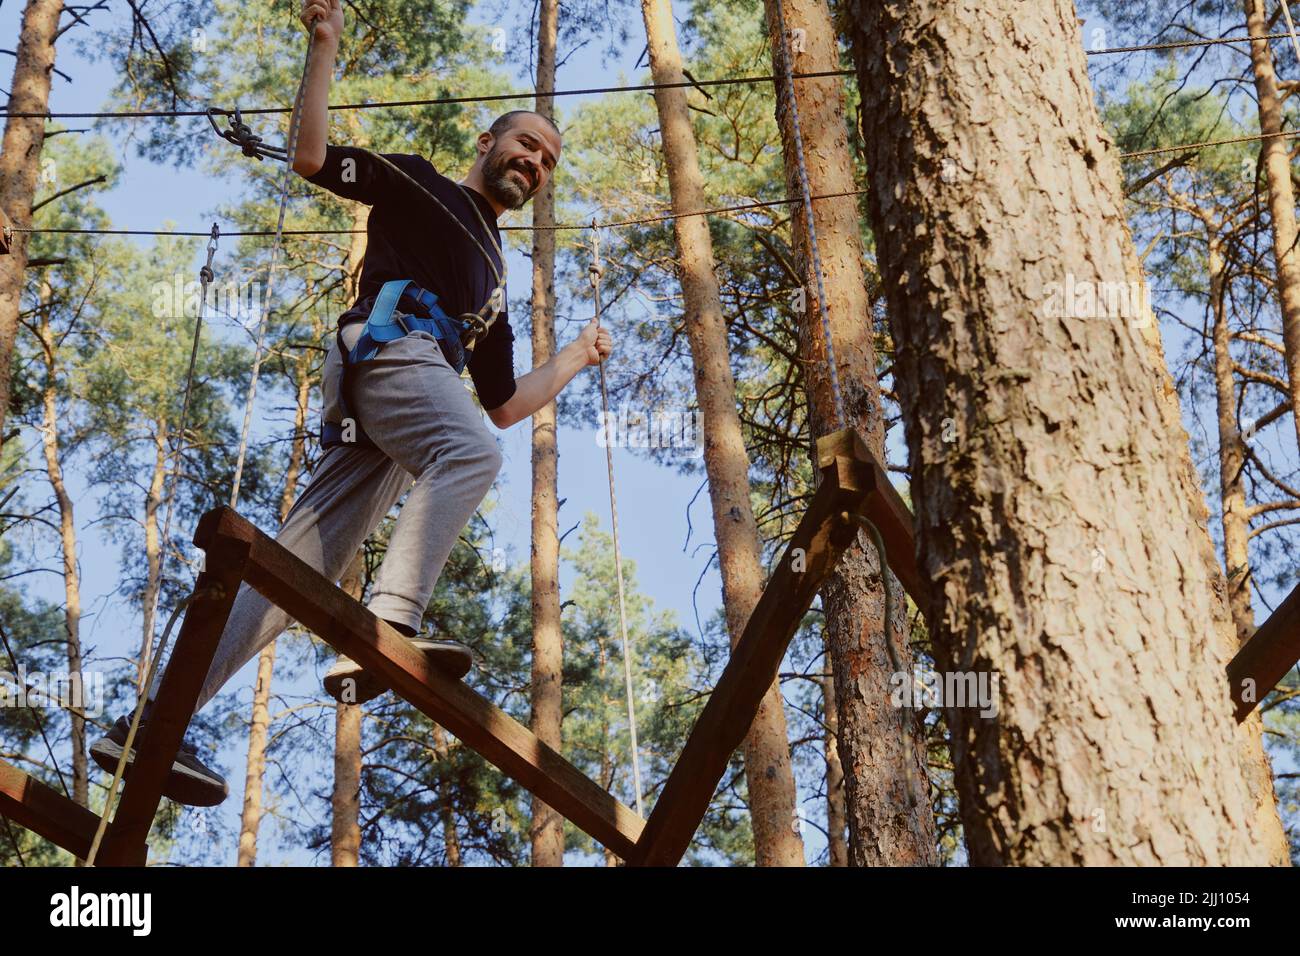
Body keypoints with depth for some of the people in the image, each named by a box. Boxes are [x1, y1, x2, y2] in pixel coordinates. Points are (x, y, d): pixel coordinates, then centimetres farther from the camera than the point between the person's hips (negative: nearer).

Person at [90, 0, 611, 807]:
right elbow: (313, 156, 8)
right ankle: (388, 624, -50)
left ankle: (155, 723, -8)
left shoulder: (492, 283, 37)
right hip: (389, 342, -6)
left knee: (300, 566, -5)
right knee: (470, 453, -34)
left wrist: (580, 357, 32)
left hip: (381, 419, 7)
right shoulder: (419, 183, 22)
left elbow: (505, 405, 33)